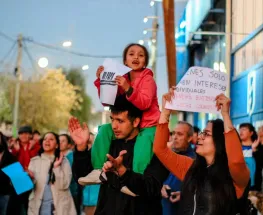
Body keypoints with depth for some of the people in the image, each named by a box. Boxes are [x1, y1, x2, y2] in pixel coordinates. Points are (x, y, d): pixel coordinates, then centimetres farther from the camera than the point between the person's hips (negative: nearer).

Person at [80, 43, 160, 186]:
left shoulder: (147, 79, -9)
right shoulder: (122, 80, 9)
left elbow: (144, 103, -24)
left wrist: (128, 89, -36)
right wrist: (101, 81, -2)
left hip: (148, 126, -6)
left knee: (142, 142, -36)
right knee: (105, 130, -8)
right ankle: (99, 171, -13)